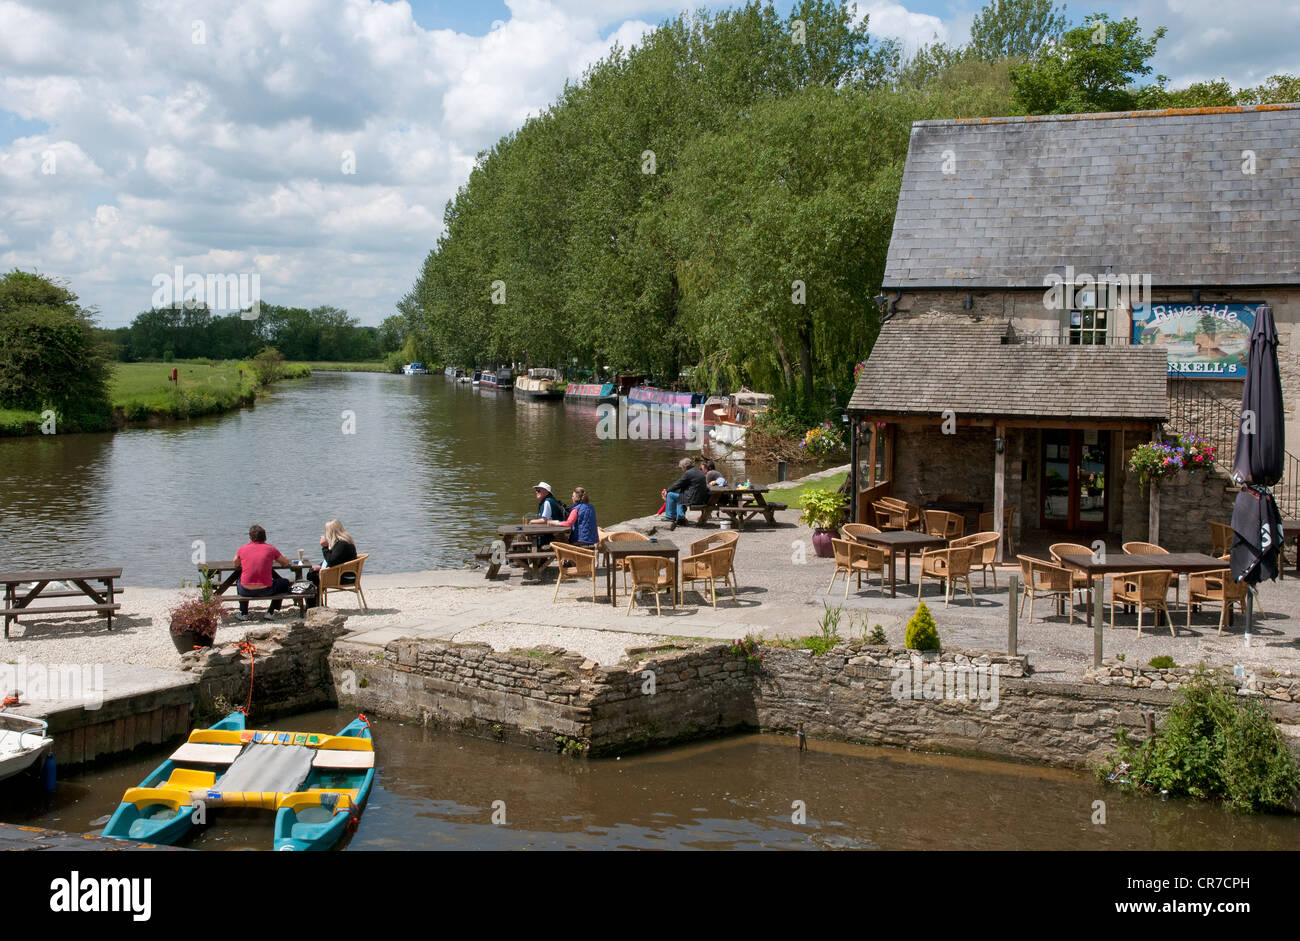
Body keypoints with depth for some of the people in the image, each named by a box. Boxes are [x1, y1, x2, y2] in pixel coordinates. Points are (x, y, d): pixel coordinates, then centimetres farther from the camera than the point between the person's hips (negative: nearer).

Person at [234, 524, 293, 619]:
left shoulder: (243, 548, 1)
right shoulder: (270, 549, -1)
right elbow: (286, 563, 13)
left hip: (246, 591, 2)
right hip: (265, 591, -2)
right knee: (285, 583, 26)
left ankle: (243, 613, 34)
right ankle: (270, 612, 23)